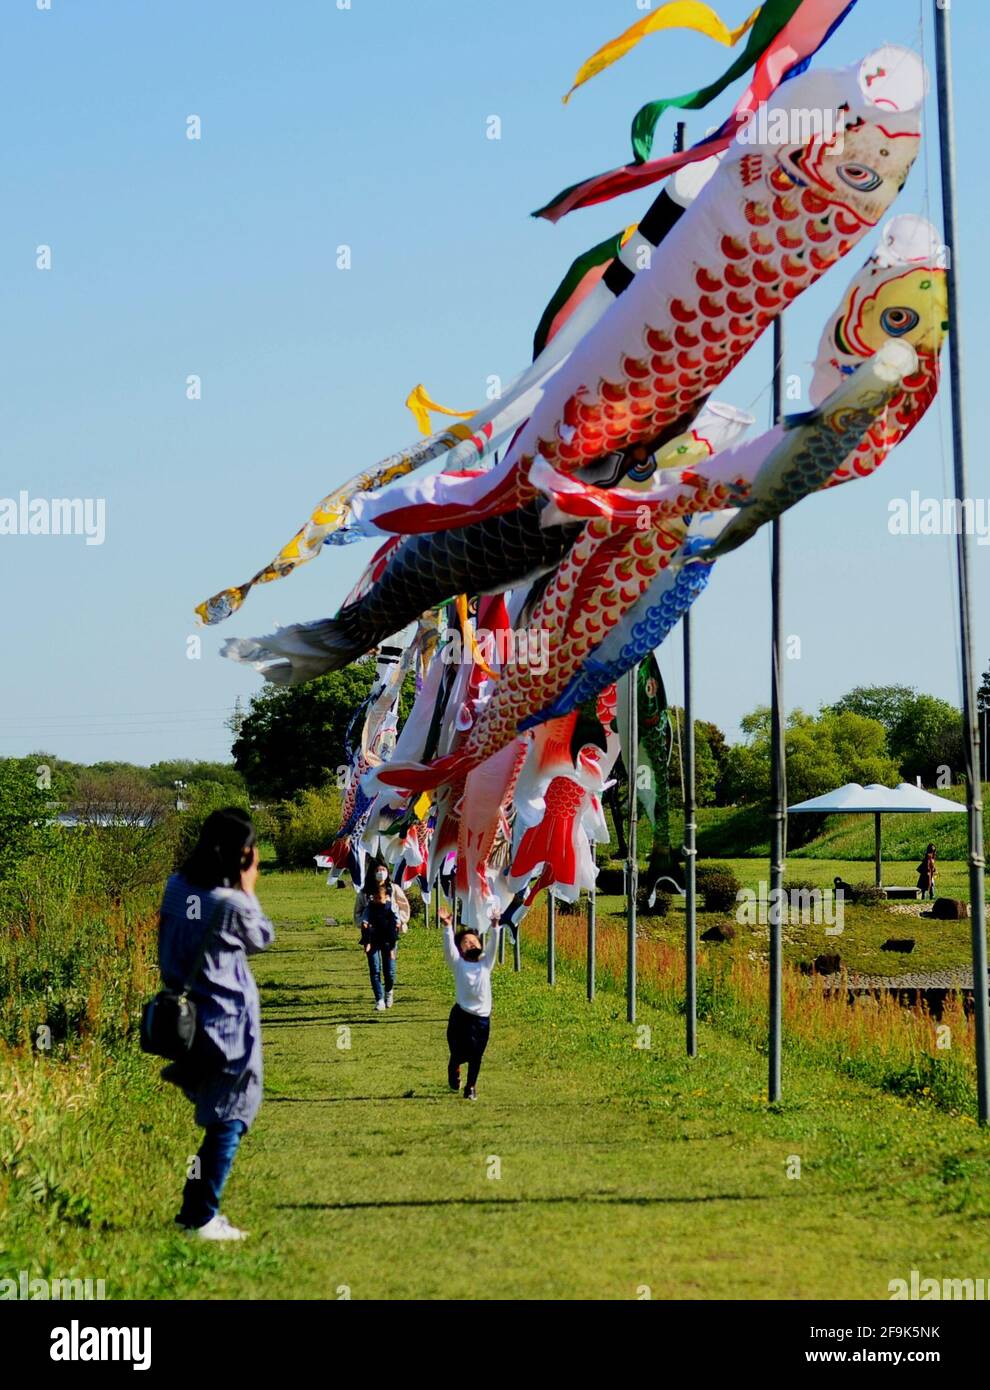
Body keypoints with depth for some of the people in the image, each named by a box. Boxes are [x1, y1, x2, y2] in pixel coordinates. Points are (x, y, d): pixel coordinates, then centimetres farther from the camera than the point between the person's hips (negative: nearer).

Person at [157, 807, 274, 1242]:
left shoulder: (176, 887, -2)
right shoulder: (232, 904, -19)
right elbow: (263, 938, 0)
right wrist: (248, 888, 5)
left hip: (187, 1020, 7)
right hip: (227, 1025, -7)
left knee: (214, 1118, 20)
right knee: (229, 1122, 3)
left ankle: (195, 1206, 24)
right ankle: (202, 1218, 5)